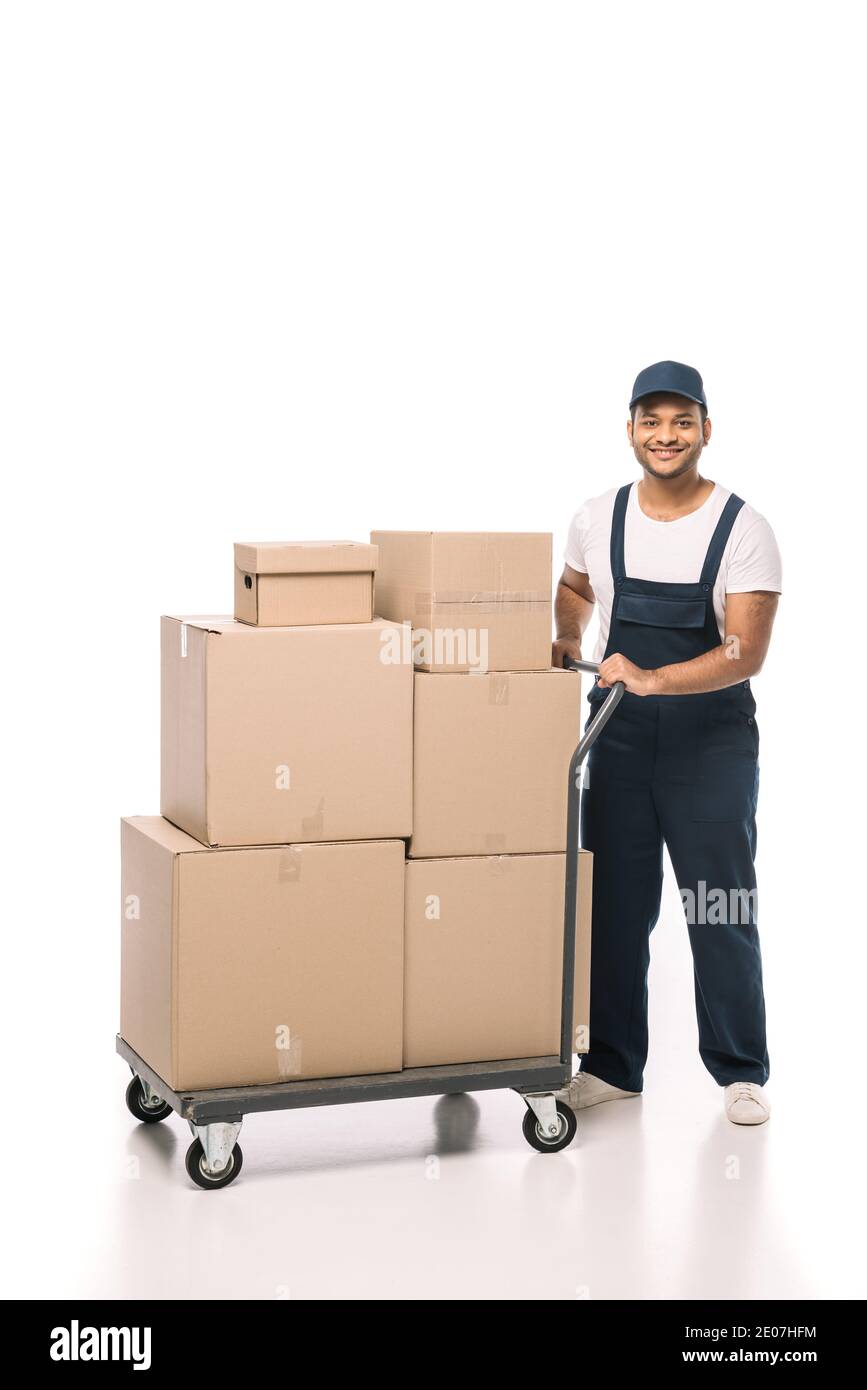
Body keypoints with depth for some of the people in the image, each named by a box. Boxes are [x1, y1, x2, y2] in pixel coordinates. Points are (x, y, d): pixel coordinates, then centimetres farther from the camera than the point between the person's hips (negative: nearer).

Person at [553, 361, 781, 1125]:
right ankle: (613, 1064, 22)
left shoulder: (744, 530, -11)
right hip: (617, 738, 4)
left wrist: (652, 679, -30)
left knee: (721, 913, 2)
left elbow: (746, 653, -19)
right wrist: (564, 638, 5)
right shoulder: (598, 519, 1)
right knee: (614, 907, 9)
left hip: (713, 740, -3)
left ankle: (742, 1071, 15)